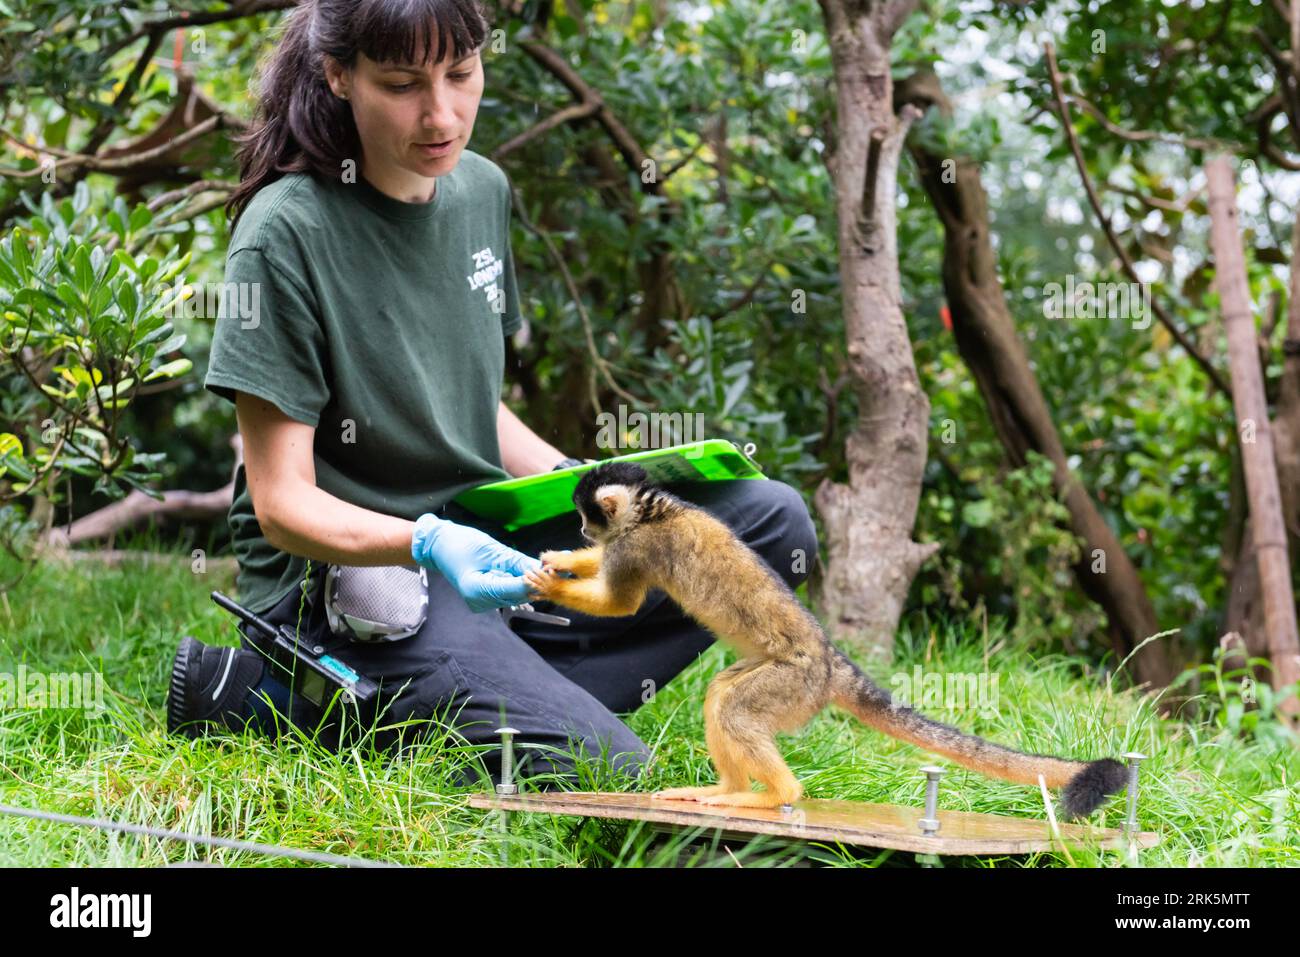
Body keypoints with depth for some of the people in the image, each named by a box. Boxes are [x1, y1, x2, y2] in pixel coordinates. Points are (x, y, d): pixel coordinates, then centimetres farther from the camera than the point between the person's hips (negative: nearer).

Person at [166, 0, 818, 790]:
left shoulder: (483, 190, 7)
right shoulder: (287, 232, -16)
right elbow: (282, 504, -16)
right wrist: (427, 544, -33)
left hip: (480, 540, 8)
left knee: (772, 522, -4)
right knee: (602, 774, -24)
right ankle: (269, 691, -8)